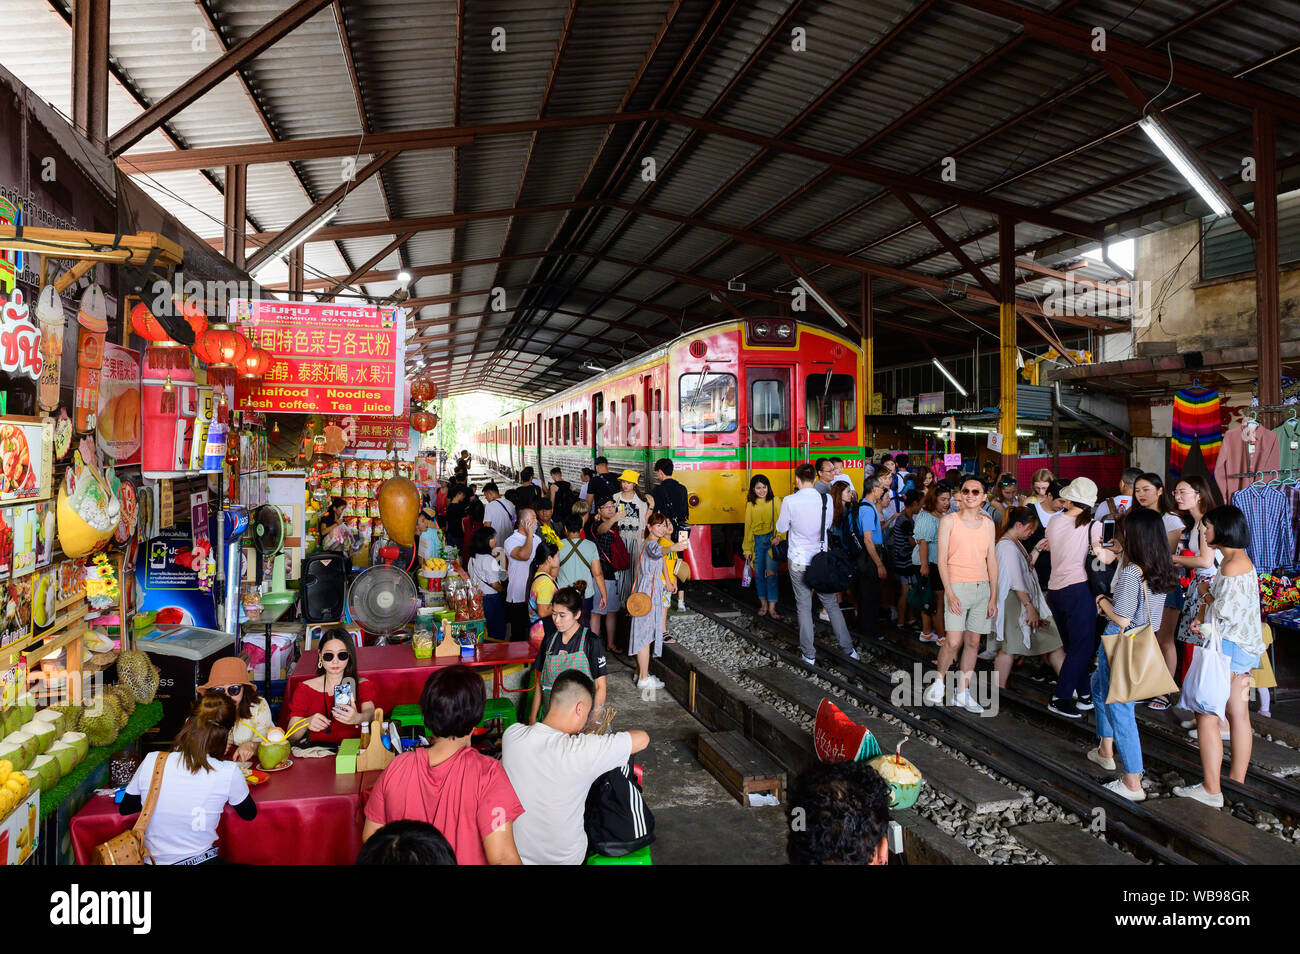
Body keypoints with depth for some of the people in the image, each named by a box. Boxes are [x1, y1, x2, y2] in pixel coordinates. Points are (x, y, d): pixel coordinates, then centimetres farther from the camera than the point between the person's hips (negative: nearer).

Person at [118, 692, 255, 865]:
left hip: (152, 859, 4)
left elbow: (124, 808, 9)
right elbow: (250, 814, 3)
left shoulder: (151, 762, -10)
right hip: (199, 860, -4)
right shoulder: (228, 773, -17)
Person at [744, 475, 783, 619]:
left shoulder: (775, 500, -1)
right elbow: (747, 526, 13)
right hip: (756, 541, 3)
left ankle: (772, 608, -5)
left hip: (771, 540, -3)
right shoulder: (750, 504, 8)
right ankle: (763, 604, 21)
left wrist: (778, 537, -21)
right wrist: (747, 549, 12)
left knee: (771, 573, -10)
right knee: (759, 573, 7)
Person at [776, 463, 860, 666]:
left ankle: (809, 655, 13)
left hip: (798, 561, -2)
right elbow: (828, 525, 8)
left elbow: (781, 528, -2)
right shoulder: (826, 500, -7)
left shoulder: (789, 501, -14)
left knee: (804, 607, 7)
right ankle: (849, 649, 20)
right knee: (831, 604, 14)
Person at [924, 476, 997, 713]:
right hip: (957, 587, -4)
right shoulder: (949, 521, -2)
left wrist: (993, 597, 6)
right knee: (953, 642, -11)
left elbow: (991, 561, 11)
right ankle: (939, 682, 14)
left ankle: (962, 693, 16)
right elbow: (942, 559, -6)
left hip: (983, 588, 4)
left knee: (973, 642, 6)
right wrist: (949, 593, -13)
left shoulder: (988, 523, 10)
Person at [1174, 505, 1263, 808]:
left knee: (1206, 716, -5)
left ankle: (1211, 790, -1)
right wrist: (1199, 618, 0)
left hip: (1228, 647, -10)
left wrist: (1205, 592, -5)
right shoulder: (1233, 559, 12)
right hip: (1240, 647, 10)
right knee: (1238, 716, 13)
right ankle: (1237, 783, 21)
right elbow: (1215, 598, 16)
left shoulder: (1234, 564, -19)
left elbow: (1225, 611, -22)